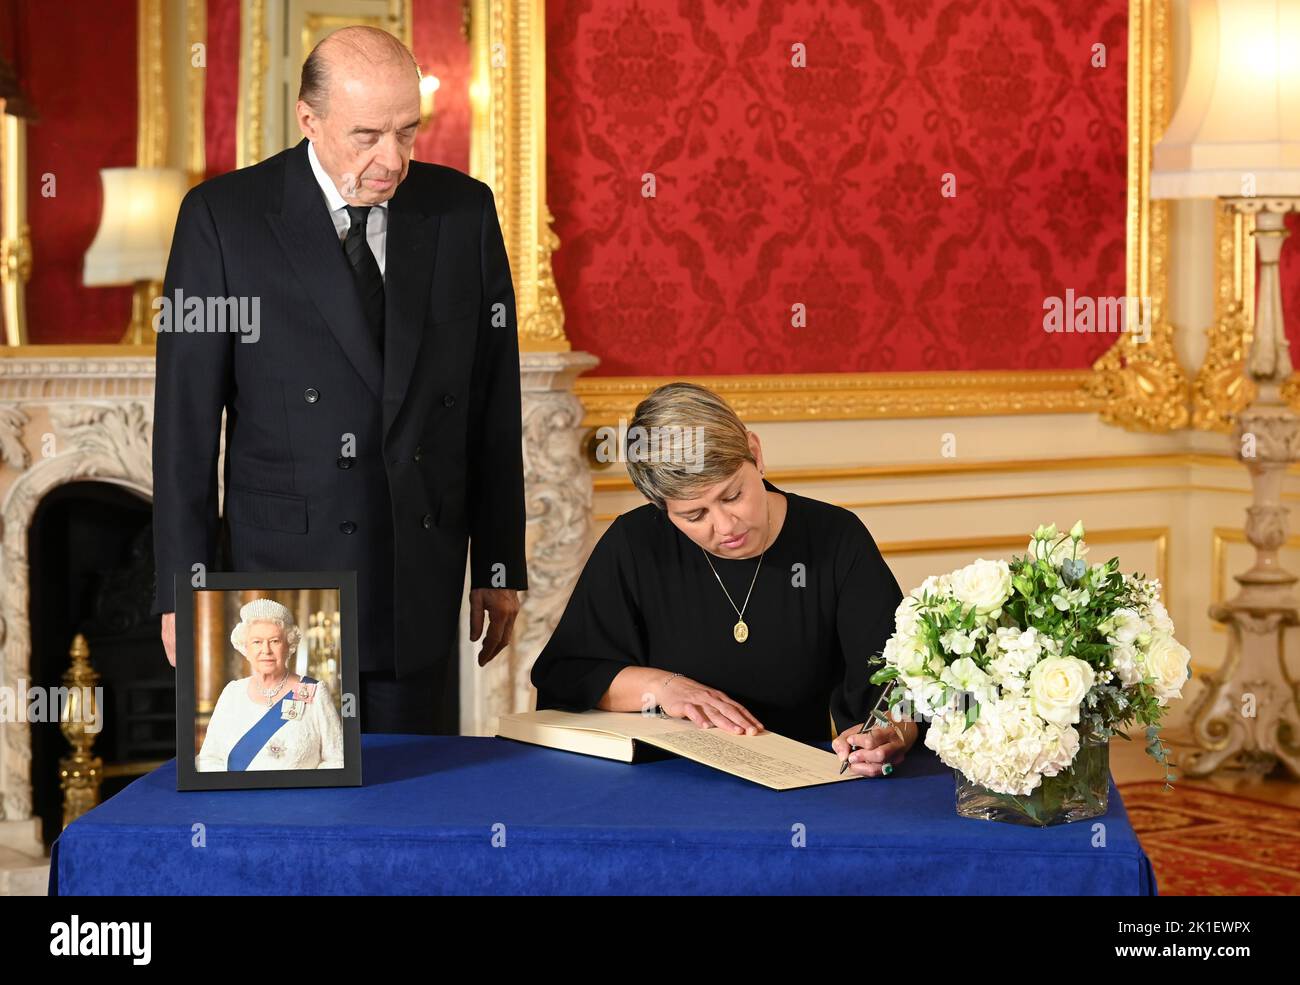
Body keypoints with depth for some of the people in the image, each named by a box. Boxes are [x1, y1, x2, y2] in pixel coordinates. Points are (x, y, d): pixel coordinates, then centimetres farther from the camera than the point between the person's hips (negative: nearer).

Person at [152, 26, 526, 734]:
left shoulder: (464, 210, 4)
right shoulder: (223, 217, -4)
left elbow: (494, 402, 7)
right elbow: (186, 416, -3)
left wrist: (499, 566, 7)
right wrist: (185, 589, -5)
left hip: (422, 588, 3)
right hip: (282, 571, -2)